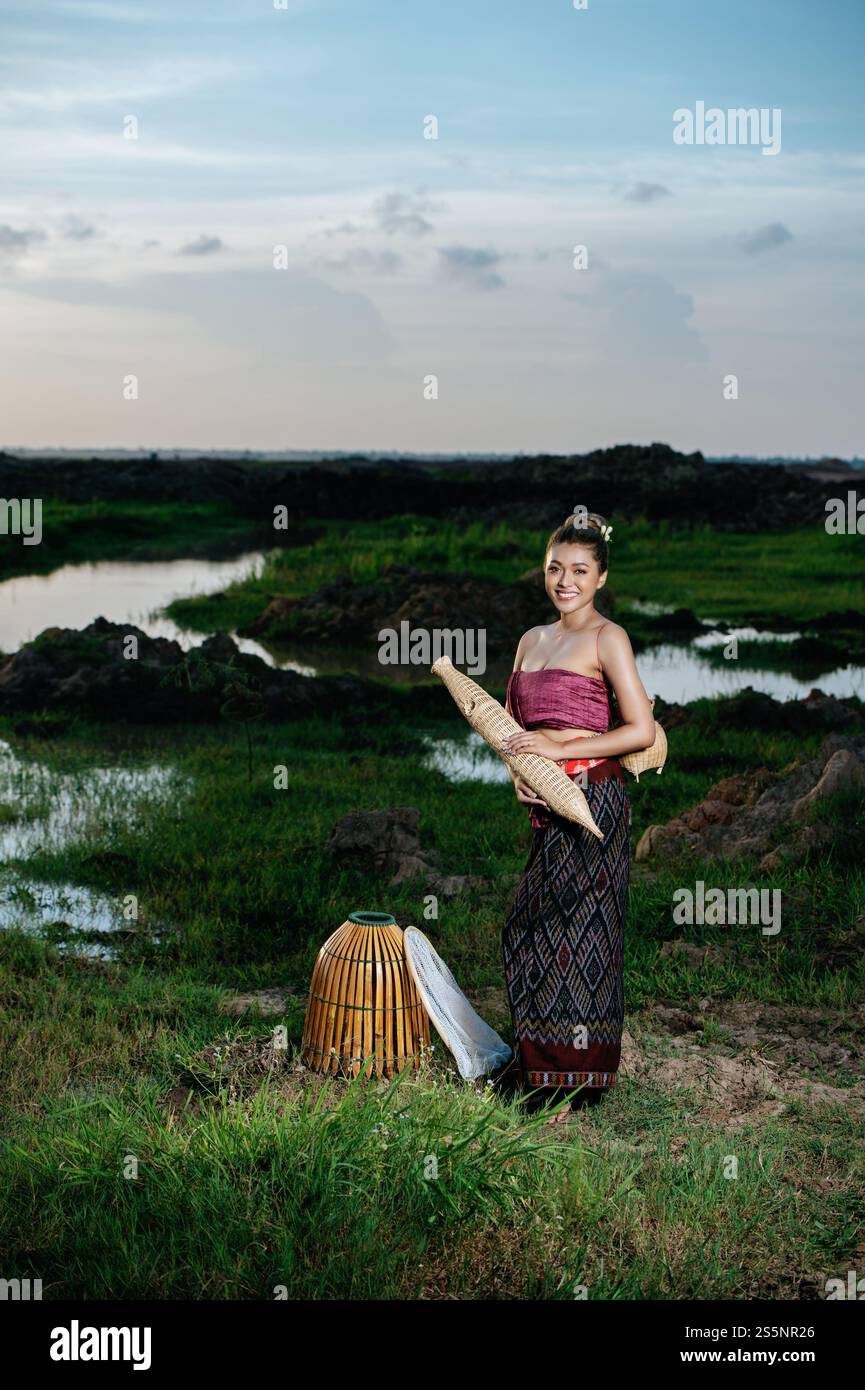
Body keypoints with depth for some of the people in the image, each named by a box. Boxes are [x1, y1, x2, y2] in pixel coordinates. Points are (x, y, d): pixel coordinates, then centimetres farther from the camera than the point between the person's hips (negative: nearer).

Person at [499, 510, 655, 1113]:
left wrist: (556, 748, -12)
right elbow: (511, 724, 22)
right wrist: (516, 771, 1)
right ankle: (539, 1064, 18)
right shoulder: (533, 640, 16)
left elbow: (641, 730, -12)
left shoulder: (607, 638, -5)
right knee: (531, 932, 8)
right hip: (548, 804, 7)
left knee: (577, 928, -4)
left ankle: (576, 1077, 4)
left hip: (592, 797, -7)